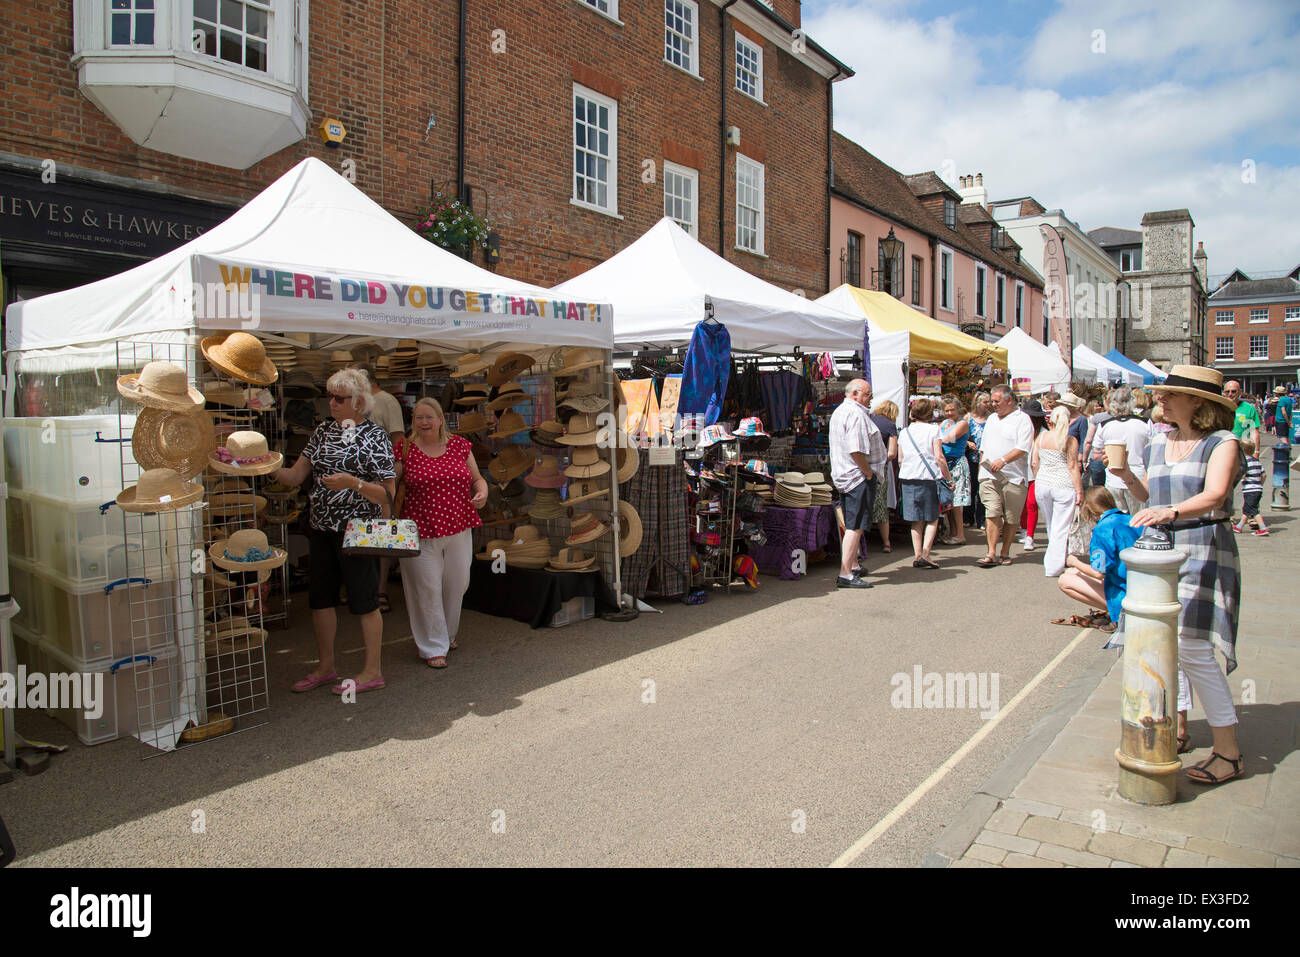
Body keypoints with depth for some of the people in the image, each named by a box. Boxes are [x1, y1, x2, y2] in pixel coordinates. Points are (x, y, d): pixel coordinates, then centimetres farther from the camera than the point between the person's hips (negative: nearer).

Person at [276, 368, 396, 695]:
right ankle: (326, 667, 29)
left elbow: (387, 495, -12)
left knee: (364, 600, 2)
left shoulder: (374, 437, -9)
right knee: (320, 597, 13)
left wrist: (354, 483, -25)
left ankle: (372, 671, 15)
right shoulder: (323, 430, 10)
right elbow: (296, 475, 6)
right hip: (322, 528, 7)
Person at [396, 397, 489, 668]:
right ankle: (433, 647, 17)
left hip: (459, 529, 3)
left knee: (457, 585, 13)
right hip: (420, 532, -3)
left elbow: (477, 478, 14)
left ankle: (448, 633, 38)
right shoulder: (405, 450, -2)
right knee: (427, 589, 2)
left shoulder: (460, 445, 6)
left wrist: (482, 492, -8)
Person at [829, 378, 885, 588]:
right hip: (858, 477, -11)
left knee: (852, 525, 21)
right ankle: (845, 575, -11)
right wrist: (869, 473, -14)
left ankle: (854, 565, 33)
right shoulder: (856, 413, -16)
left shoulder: (839, 411, 18)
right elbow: (856, 450, -25)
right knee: (856, 526, -10)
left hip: (844, 476, 11)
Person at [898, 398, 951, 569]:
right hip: (929, 477, -4)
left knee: (916, 520, 9)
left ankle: (917, 555, 6)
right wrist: (948, 477, -1)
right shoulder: (933, 429, -3)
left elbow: (900, 460, 11)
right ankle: (925, 553, -8)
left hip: (908, 478, 4)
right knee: (932, 518, 5)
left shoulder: (904, 432, 10)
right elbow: (939, 457, -9)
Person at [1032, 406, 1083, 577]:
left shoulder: (1041, 437, 3)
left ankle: (1053, 562, 27)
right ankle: (1053, 567, 1)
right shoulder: (1070, 440, -7)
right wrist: (1079, 491, -4)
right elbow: (1073, 467, -8)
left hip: (1042, 484, 4)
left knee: (1050, 526, 18)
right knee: (1061, 527, 2)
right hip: (1064, 486, -4)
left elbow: (1033, 463, 4)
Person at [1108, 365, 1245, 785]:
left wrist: (1170, 512, -41)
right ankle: (1177, 730, 26)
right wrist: (1125, 473, 3)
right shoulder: (1158, 443, 12)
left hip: (1203, 551, -7)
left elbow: (1214, 496, -25)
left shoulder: (1222, 443, -8)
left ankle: (1229, 753, 0)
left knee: (1192, 648, -12)